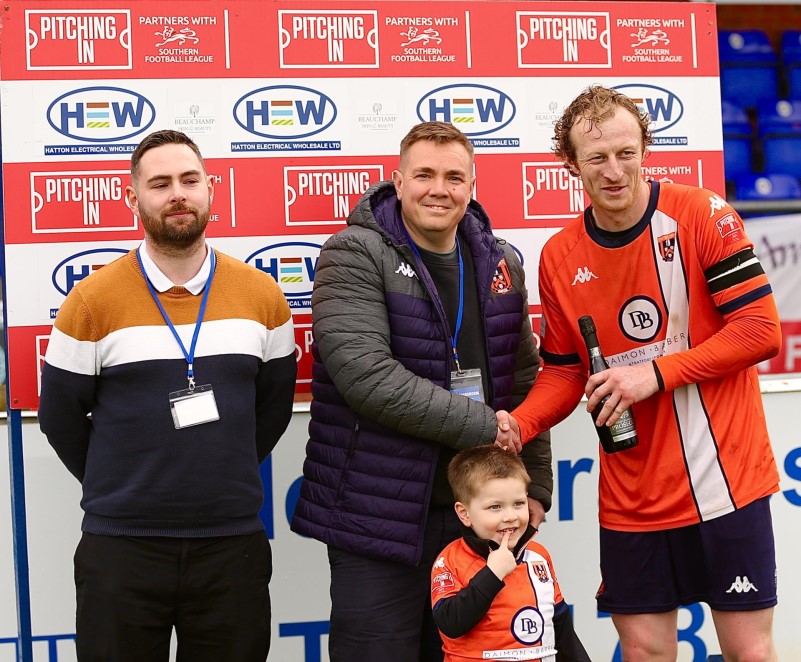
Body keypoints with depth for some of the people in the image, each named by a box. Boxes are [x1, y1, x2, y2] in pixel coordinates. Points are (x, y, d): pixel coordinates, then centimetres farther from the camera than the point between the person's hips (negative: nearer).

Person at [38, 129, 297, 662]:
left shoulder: (263, 295, 2)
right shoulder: (93, 300, -5)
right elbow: (60, 418, 3)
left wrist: (222, 479, 11)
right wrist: (120, 489, 8)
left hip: (234, 543, 2)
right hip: (121, 547, -2)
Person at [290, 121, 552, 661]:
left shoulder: (500, 264, 10)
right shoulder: (354, 257, -9)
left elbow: (524, 384, 16)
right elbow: (366, 375, -22)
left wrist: (535, 487, 10)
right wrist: (480, 425, -17)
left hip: (477, 513, 6)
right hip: (381, 520, -5)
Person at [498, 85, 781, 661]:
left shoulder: (702, 215, -8)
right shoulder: (559, 259, 2)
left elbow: (762, 330, -11)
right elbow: (566, 373, 10)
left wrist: (656, 374, -18)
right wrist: (518, 424, -10)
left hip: (725, 480, -3)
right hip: (632, 497, 3)